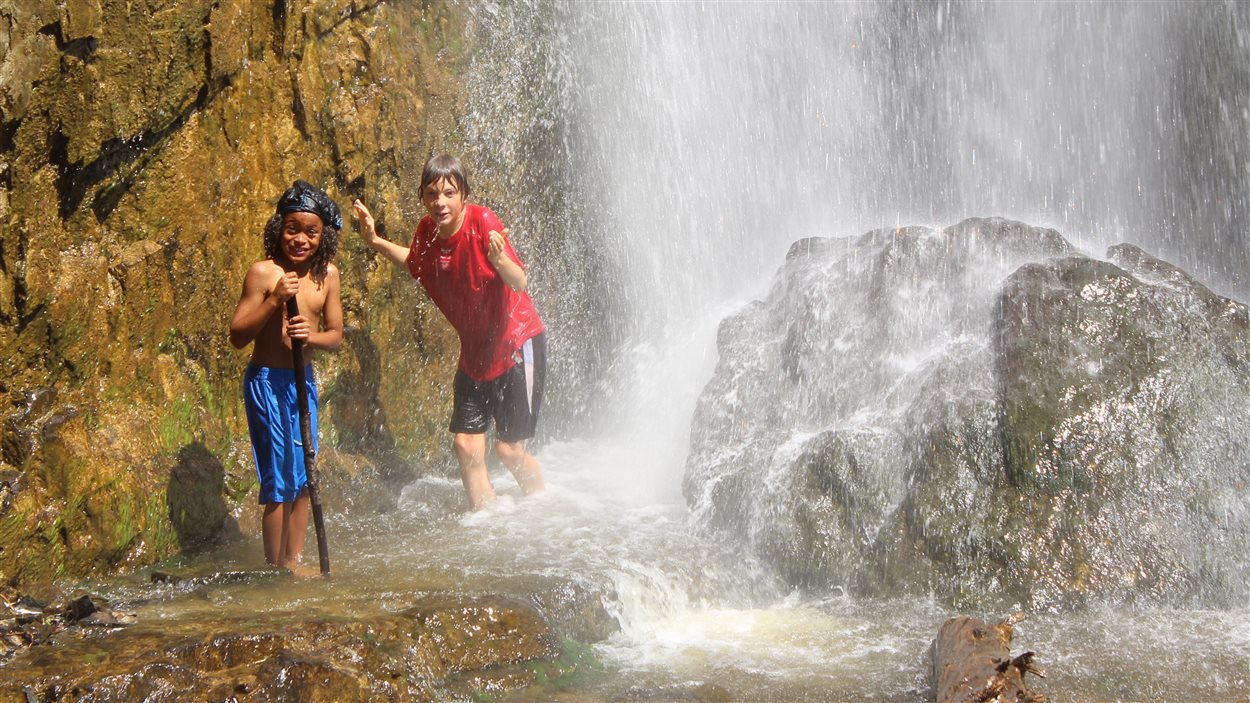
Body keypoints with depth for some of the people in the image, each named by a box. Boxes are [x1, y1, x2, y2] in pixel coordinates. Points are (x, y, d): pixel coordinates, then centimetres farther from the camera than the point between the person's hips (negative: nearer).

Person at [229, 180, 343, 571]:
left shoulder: (327, 274, 2)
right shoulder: (264, 273, -13)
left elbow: (336, 335, 6)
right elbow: (237, 337, -13)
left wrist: (312, 336, -16)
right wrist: (274, 301, -24)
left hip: (303, 381, 6)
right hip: (267, 381, -6)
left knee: (303, 477, 11)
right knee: (279, 479, -4)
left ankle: (295, 562, 22)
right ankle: (276, 569, 6)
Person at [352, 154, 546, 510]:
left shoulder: (482, 222, -22)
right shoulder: (427, 230, -4)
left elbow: (521, 283, -28)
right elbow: (416, 264, 20)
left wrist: (499, 259, -48)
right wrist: (377, 242, 8)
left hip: (517, 344, -6)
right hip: (474, 351, 6)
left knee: (509, 449, -1)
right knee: (466, 446, 2)